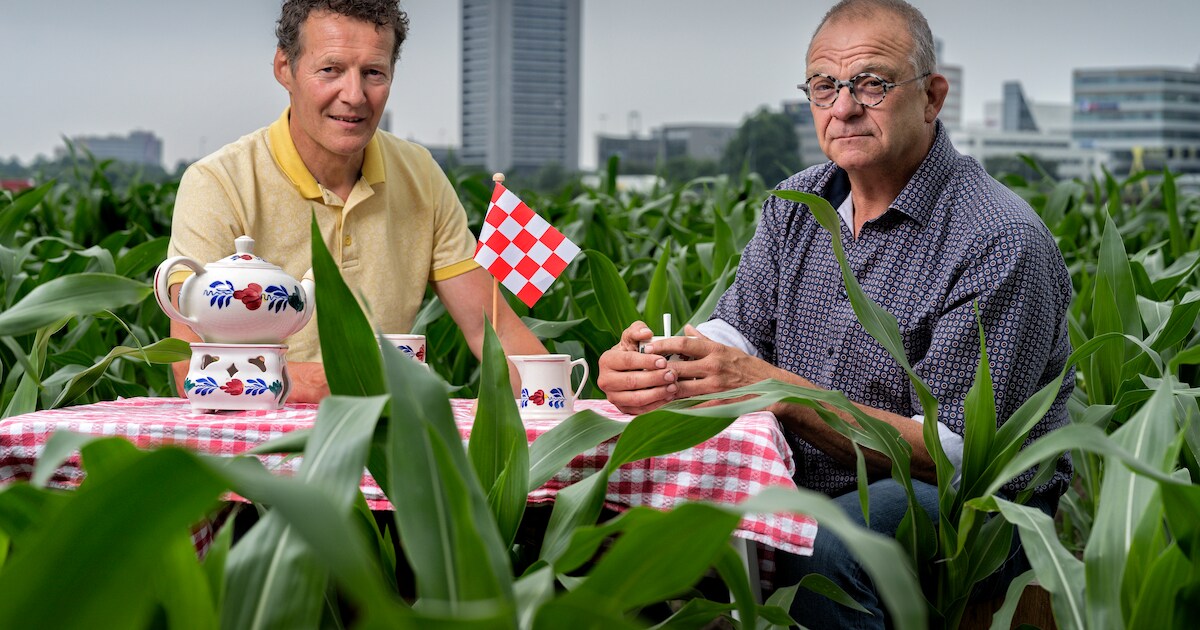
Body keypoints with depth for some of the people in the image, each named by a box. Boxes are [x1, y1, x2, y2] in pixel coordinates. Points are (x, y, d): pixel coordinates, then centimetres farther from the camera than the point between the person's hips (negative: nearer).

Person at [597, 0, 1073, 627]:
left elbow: (957, 454, -21)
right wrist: (653, 364, -23)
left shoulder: (1000, 242, -18)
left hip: (978, 510, -6)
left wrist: (776, 389, -29)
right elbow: (735, 329, 3)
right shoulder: (796, 205, 8)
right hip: (812, 492, 6)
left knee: (819, 552, -36)